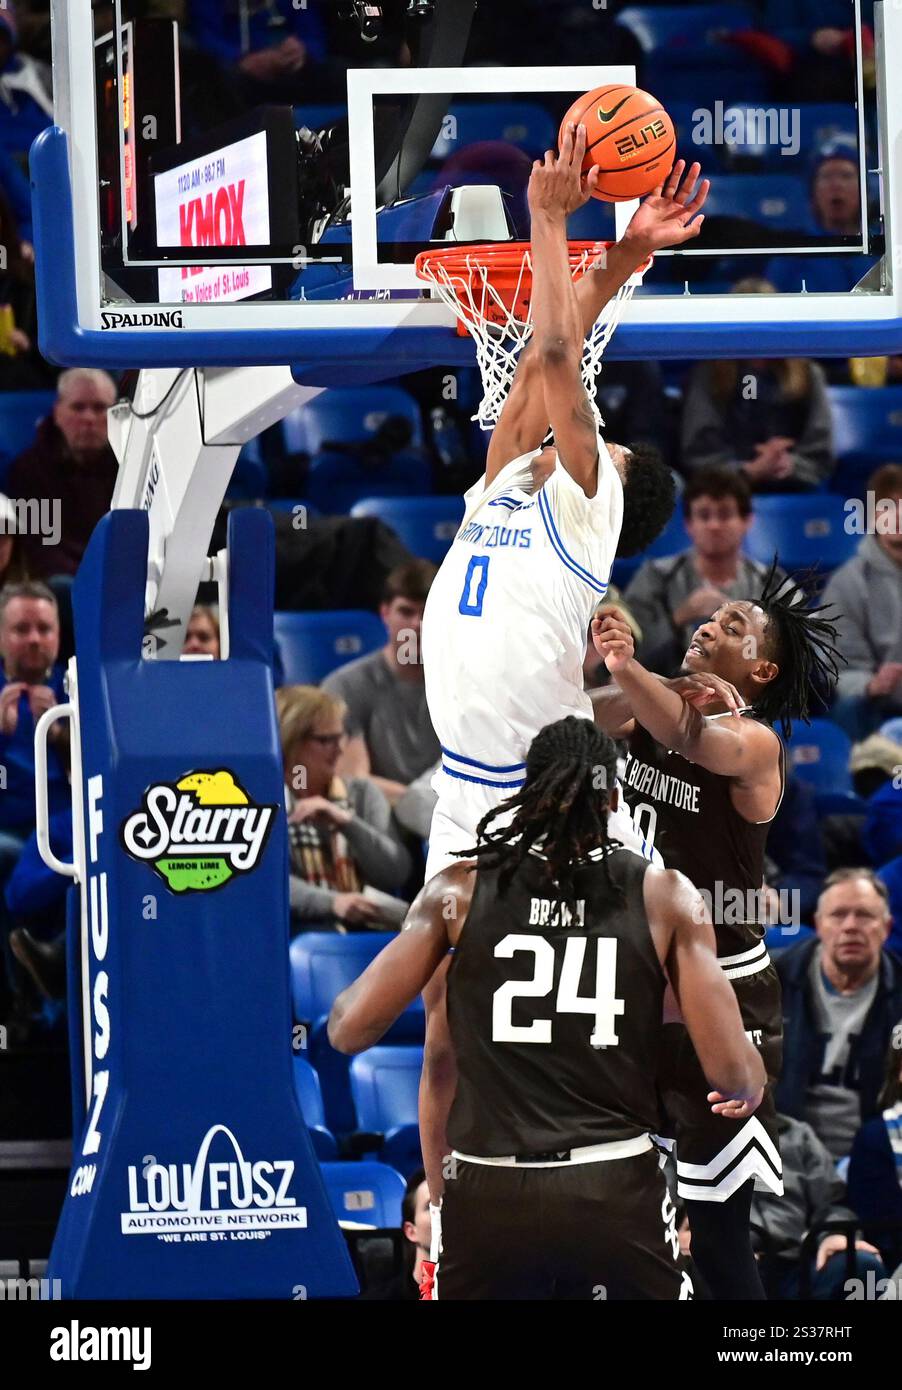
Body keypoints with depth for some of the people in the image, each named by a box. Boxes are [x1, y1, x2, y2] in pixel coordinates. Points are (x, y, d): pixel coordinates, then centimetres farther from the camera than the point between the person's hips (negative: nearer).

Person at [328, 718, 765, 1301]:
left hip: (488, 1192, 1)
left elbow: (350, 1030, 2)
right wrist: (752, 1090, 22)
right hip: (617, 1188, -1)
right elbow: (734, 1075, -2)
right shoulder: (665, 896, 1)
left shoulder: (460, 889, 3)